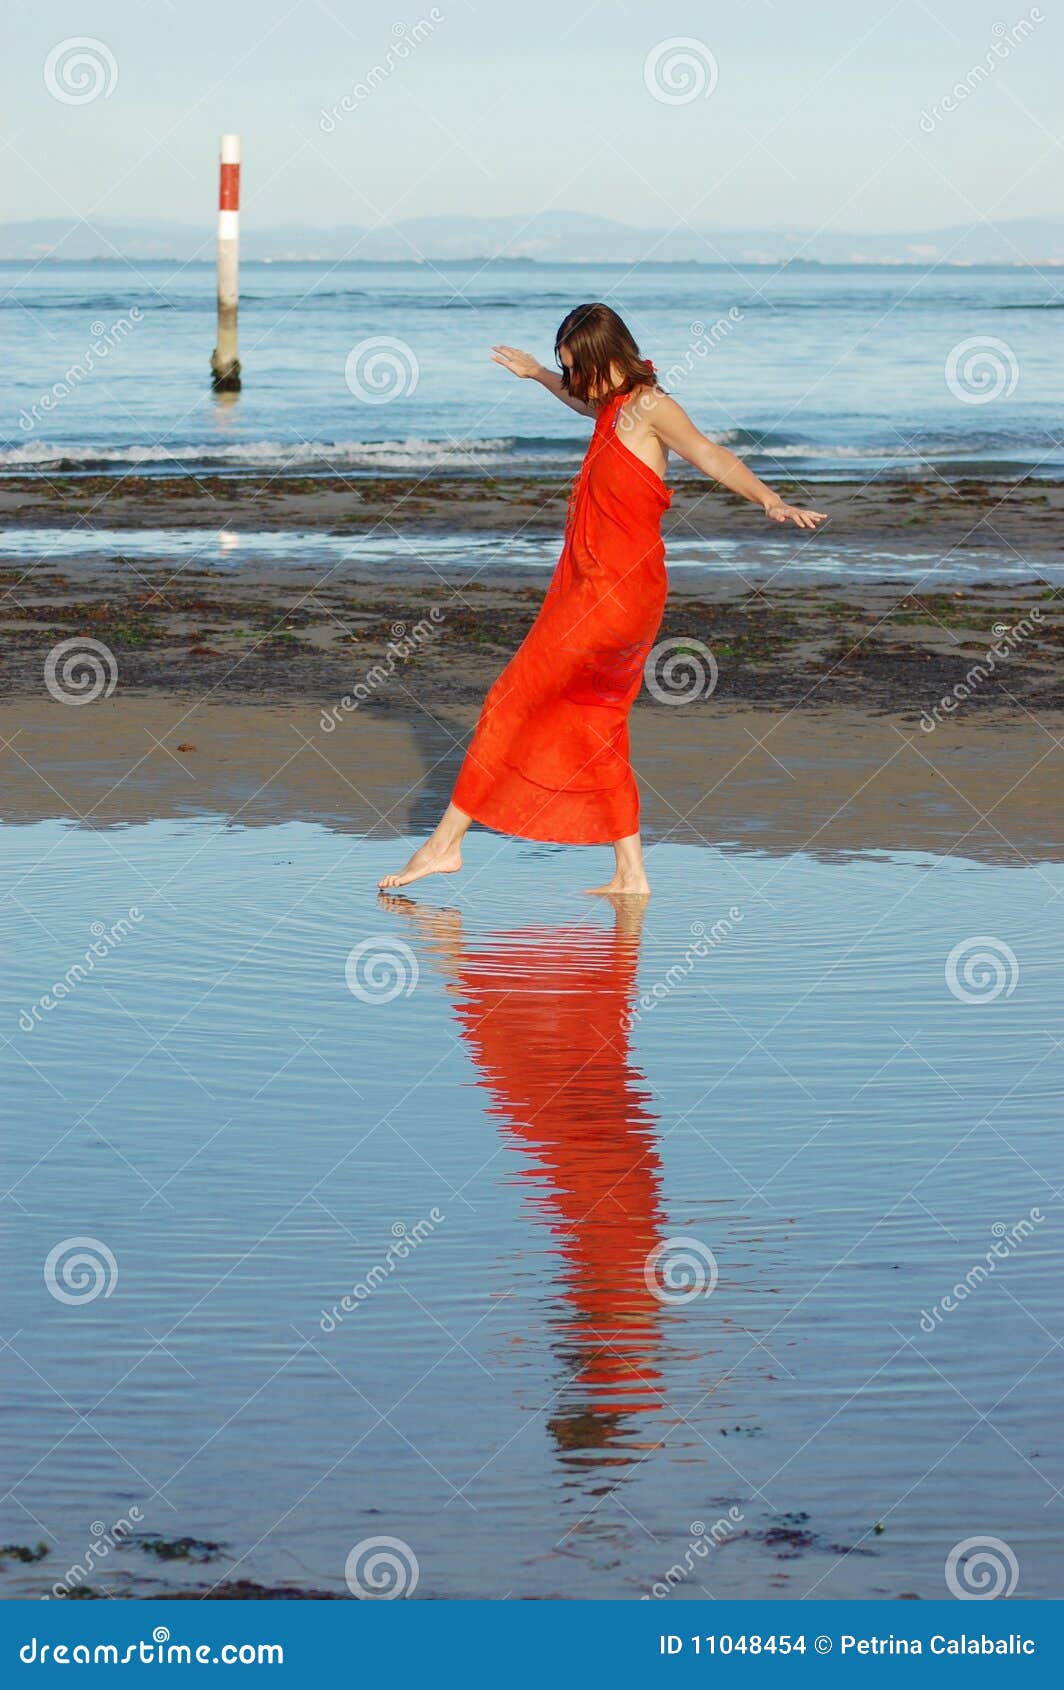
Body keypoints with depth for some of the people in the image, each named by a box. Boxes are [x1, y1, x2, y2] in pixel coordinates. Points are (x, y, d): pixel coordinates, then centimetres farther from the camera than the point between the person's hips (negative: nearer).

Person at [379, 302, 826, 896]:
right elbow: (583, 400, 38)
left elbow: (709, 454, -26)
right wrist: (537, 373, 55)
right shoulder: (616, 408, 14)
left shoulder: (651, 407, -12)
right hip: (589, 583, 10)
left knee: (511, 703, -4)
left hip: (616, 592, -10)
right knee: (596, 727, 11)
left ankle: (445, 843, 2)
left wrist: (770, 500, -41)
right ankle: (631, 875, 12)